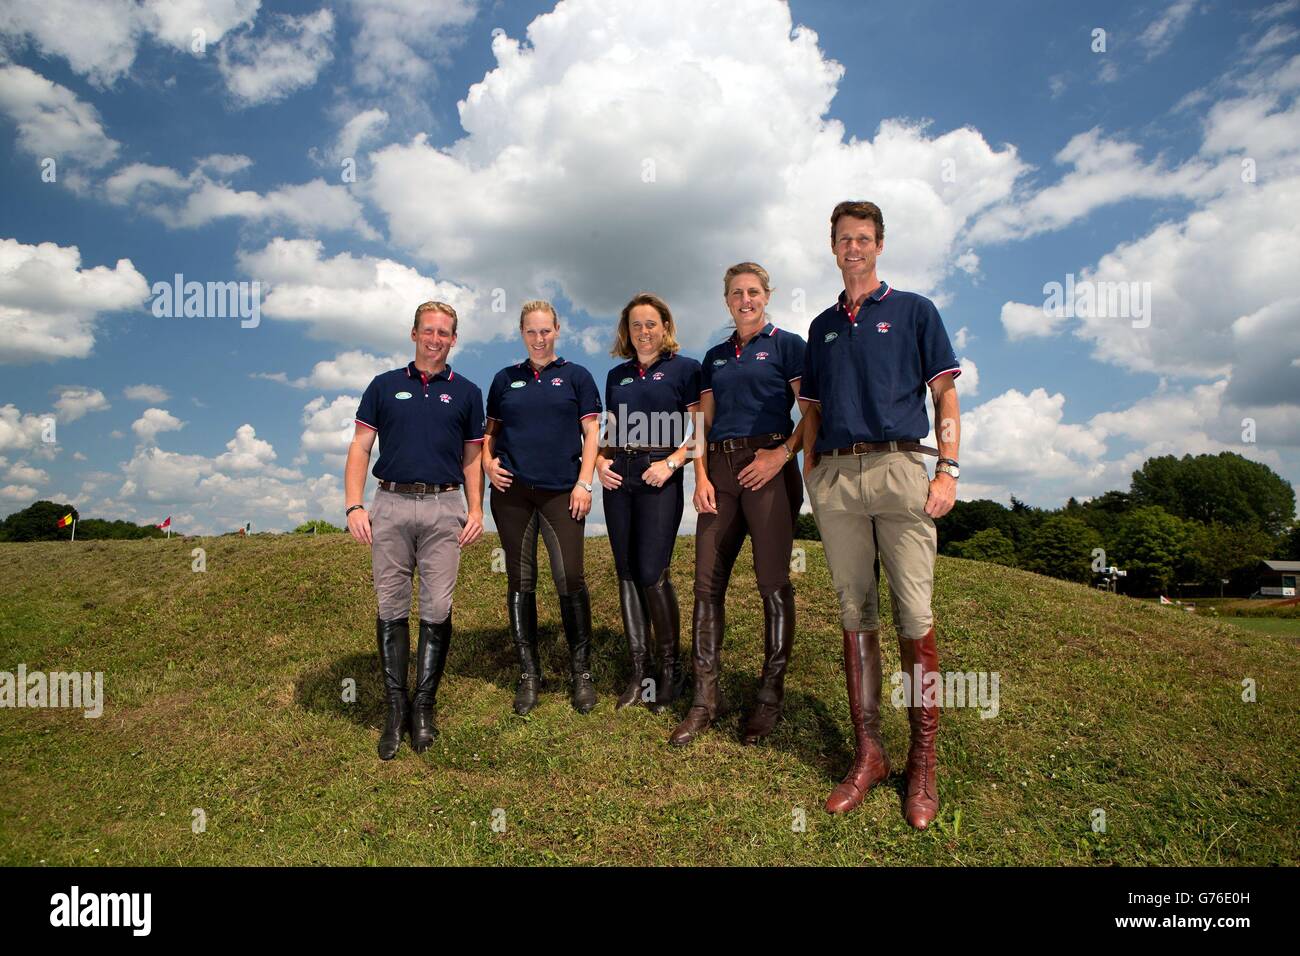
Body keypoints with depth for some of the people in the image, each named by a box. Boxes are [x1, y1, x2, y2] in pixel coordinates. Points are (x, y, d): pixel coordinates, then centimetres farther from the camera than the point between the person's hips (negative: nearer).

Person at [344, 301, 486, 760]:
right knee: (391, 608, 3)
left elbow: (472, 458, 12)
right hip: (390, 505, 1)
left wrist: (476, 510, 0)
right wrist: (354, 505, -5)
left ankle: (424, 706, 12)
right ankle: (395, 706, 13)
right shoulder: (384, 386, 10)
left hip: (444, 508, 0)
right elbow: (360, 447, 6)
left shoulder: (466, 392, 11)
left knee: (437, 610, -1)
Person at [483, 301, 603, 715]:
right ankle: (529, 673, 16)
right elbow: (490, 430, 20)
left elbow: (592, 432, 4)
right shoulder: (505, 378, 14)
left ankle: (581, 672, 7)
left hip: (561, 491, -2)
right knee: (521, 581, 5)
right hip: (512, 490, 3)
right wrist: (488, 462, 0)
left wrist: (584, 483, -6)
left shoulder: (576, 376, 8)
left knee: (570, 579, -9)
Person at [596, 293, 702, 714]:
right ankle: (638, 669, 15)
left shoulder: (684, 368, 3)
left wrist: (671, 462, -16)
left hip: (658, 478, -5)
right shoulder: (616, 376, 19)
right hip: (618, 477, 5)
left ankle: (669, 669, 8)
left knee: (652, 574, -10)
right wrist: (600, 460, 3)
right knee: (627, 574, 5)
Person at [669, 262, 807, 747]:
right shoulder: (715, 357, 20)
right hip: (721, 469, 5)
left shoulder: (786, 344, 5)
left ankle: (770, 696, 8)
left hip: (768, 467, -5)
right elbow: (703, 423, 17)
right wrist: (701, 477, 4)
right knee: (707, 582, 0)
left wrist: (782, 453, -15)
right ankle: (704, 699, 6)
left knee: (773, 581, -3)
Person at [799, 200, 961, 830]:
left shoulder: (913, 310, 11)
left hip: (897, 467, -3)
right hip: (835, 477, 4)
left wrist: (949, 470, -7)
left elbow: (945, 393, 5)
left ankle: (923, 765, 5)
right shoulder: (823, 325, 22)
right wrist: (810, 475, 10)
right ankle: (868, 754, 13)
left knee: (914, 617, -5)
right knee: (855, 616, 5)